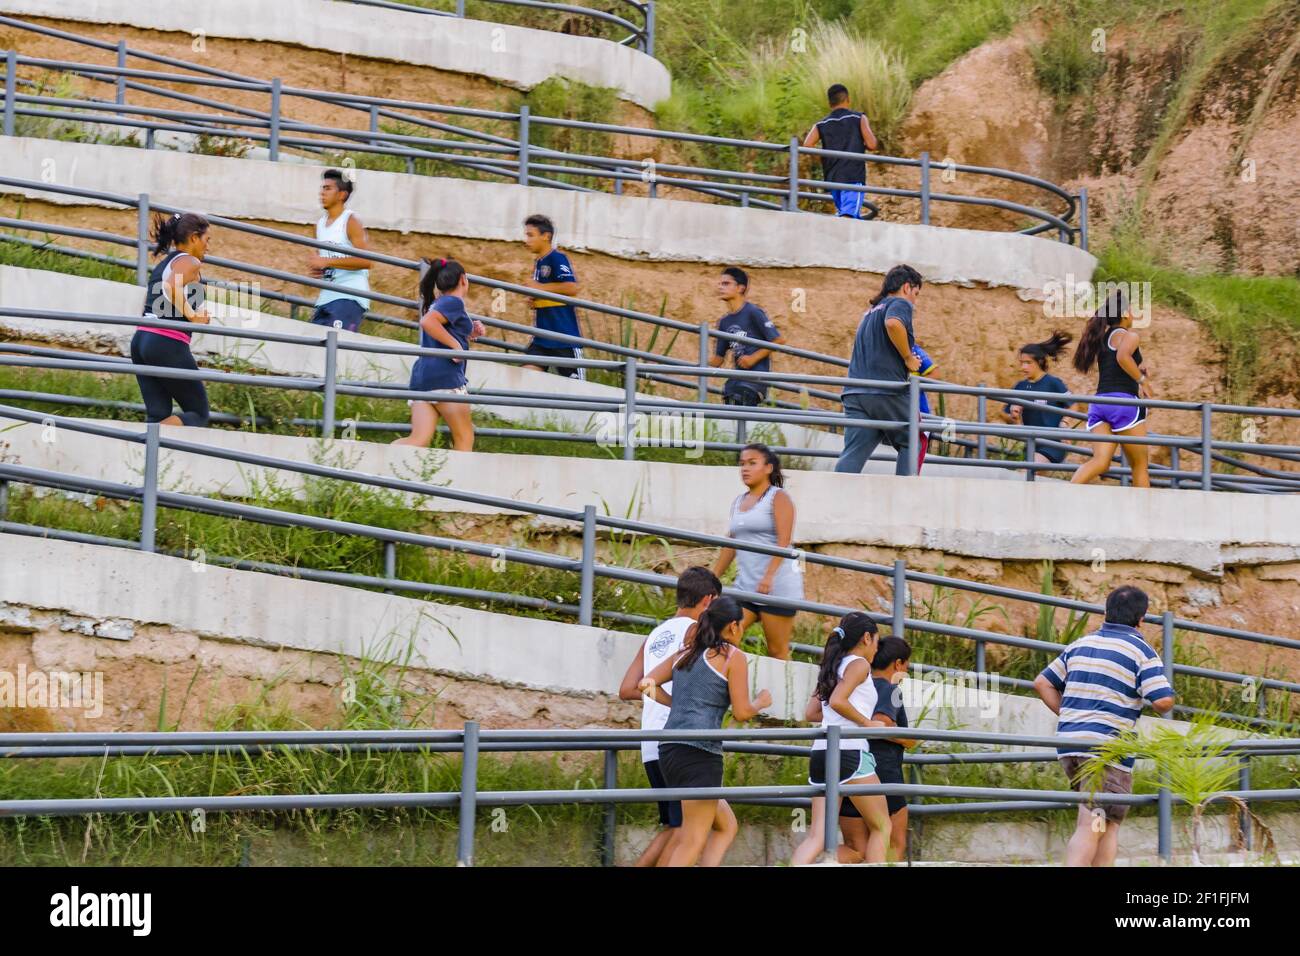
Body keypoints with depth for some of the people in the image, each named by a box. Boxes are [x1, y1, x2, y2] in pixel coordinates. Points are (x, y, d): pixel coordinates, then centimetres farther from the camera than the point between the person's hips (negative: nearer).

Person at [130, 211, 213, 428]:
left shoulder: (163, 264, 23)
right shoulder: (189, 262, -3)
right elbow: (172, 288, -22)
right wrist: (193, 317, -13)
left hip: (141, 339, 8)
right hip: (168, 344, -8)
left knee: (158, 416, 6)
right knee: (198, 415, -2)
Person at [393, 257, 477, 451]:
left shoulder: (436, 303, 24)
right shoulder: (454, 302, -3)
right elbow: (427, 321, -21)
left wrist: (468, 332, 26)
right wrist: (456, 345, -17)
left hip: (421, 376, 8)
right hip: (445, 375, -8)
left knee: (418, 440, -6)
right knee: (464, 439, 3)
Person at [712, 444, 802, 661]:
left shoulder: (778, 497, -3)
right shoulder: (738, 502, 17)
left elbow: (784, 541, -14)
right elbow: (730, 546, 23)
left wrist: (768, 576, -26)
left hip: (777, 586, -6)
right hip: (745, 586, 6)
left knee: (778, 651, -4)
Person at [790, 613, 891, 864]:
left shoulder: (834, 667, 22)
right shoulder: (859, 664, -2)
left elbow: (811, 711, 23)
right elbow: (837, 701, -16)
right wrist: (868, 723, -7)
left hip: (821, 752, 7)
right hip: (849, 751, -7)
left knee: (817, 835, -1)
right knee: (881, 827, 7)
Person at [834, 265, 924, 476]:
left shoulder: (871, 311, 29)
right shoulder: (901, 303, 3)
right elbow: (893, 323, -21)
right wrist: (909, 358, -10)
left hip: (856, 391, 6)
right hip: (886, 390, -6)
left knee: (852, 454, -4)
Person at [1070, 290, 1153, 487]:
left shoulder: (1102, 337, 22)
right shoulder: (1129, 336, -1)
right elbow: (1122, 356, -23)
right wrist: (1142, 380, -15)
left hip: (1099, 404, 6)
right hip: (1124, 401, -6)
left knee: (1100, 461, -9)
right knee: (1139, 465, 6)